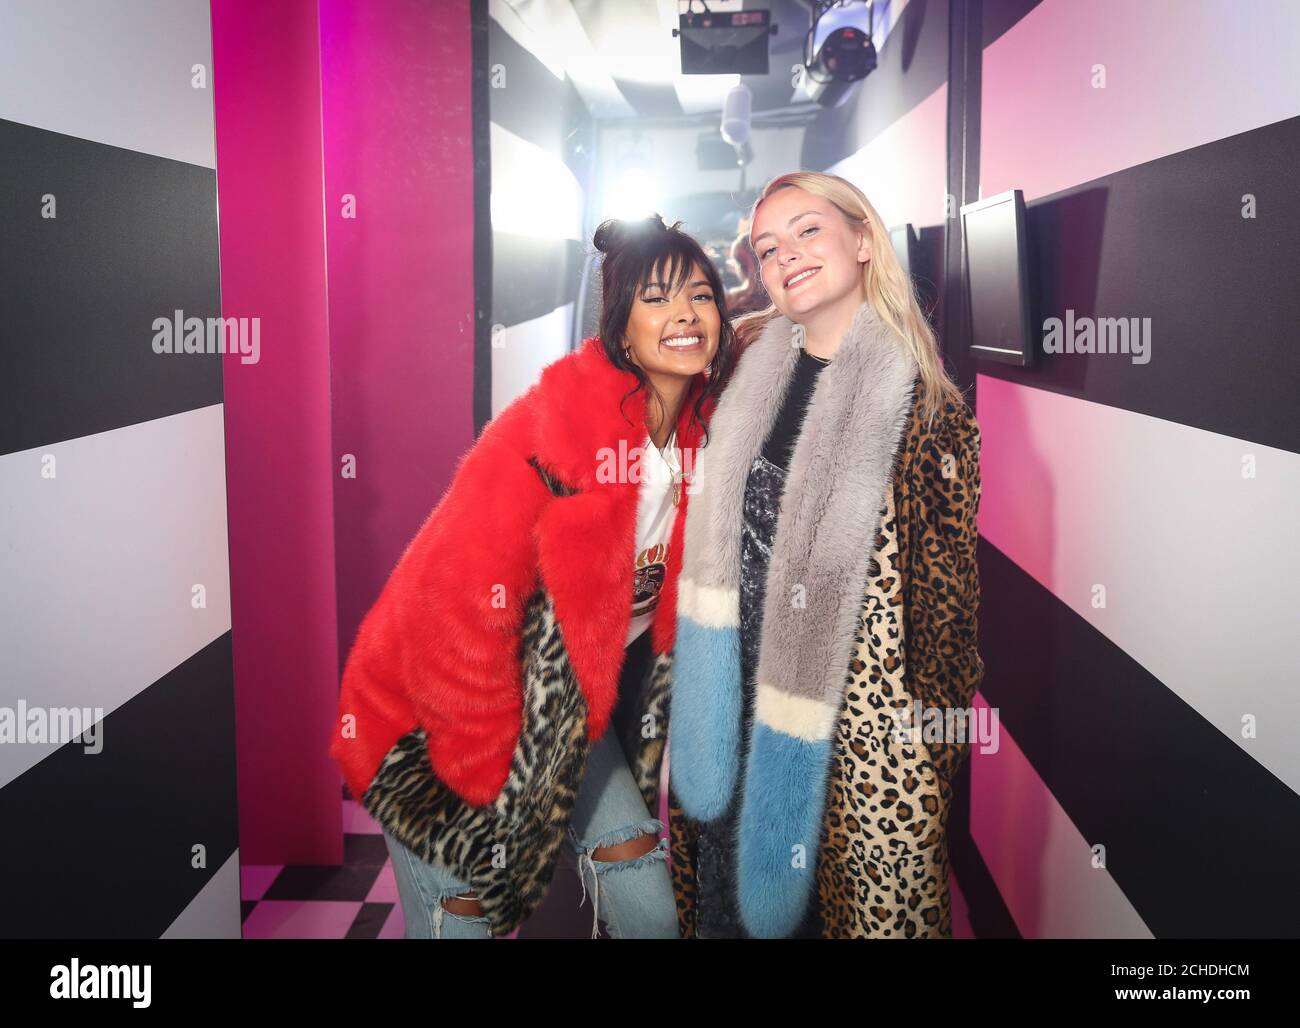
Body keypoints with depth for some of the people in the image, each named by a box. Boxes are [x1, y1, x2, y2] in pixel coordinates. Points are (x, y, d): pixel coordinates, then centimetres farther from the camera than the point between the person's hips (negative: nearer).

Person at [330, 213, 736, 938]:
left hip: (575, 706, 6)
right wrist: (483, 772, -17)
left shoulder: (704, 434, -4)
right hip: (441, 709, -6)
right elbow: (460, 601, -24)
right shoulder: (551, 428, -24)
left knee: (646, 898, 6)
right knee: (465, 910, 1)